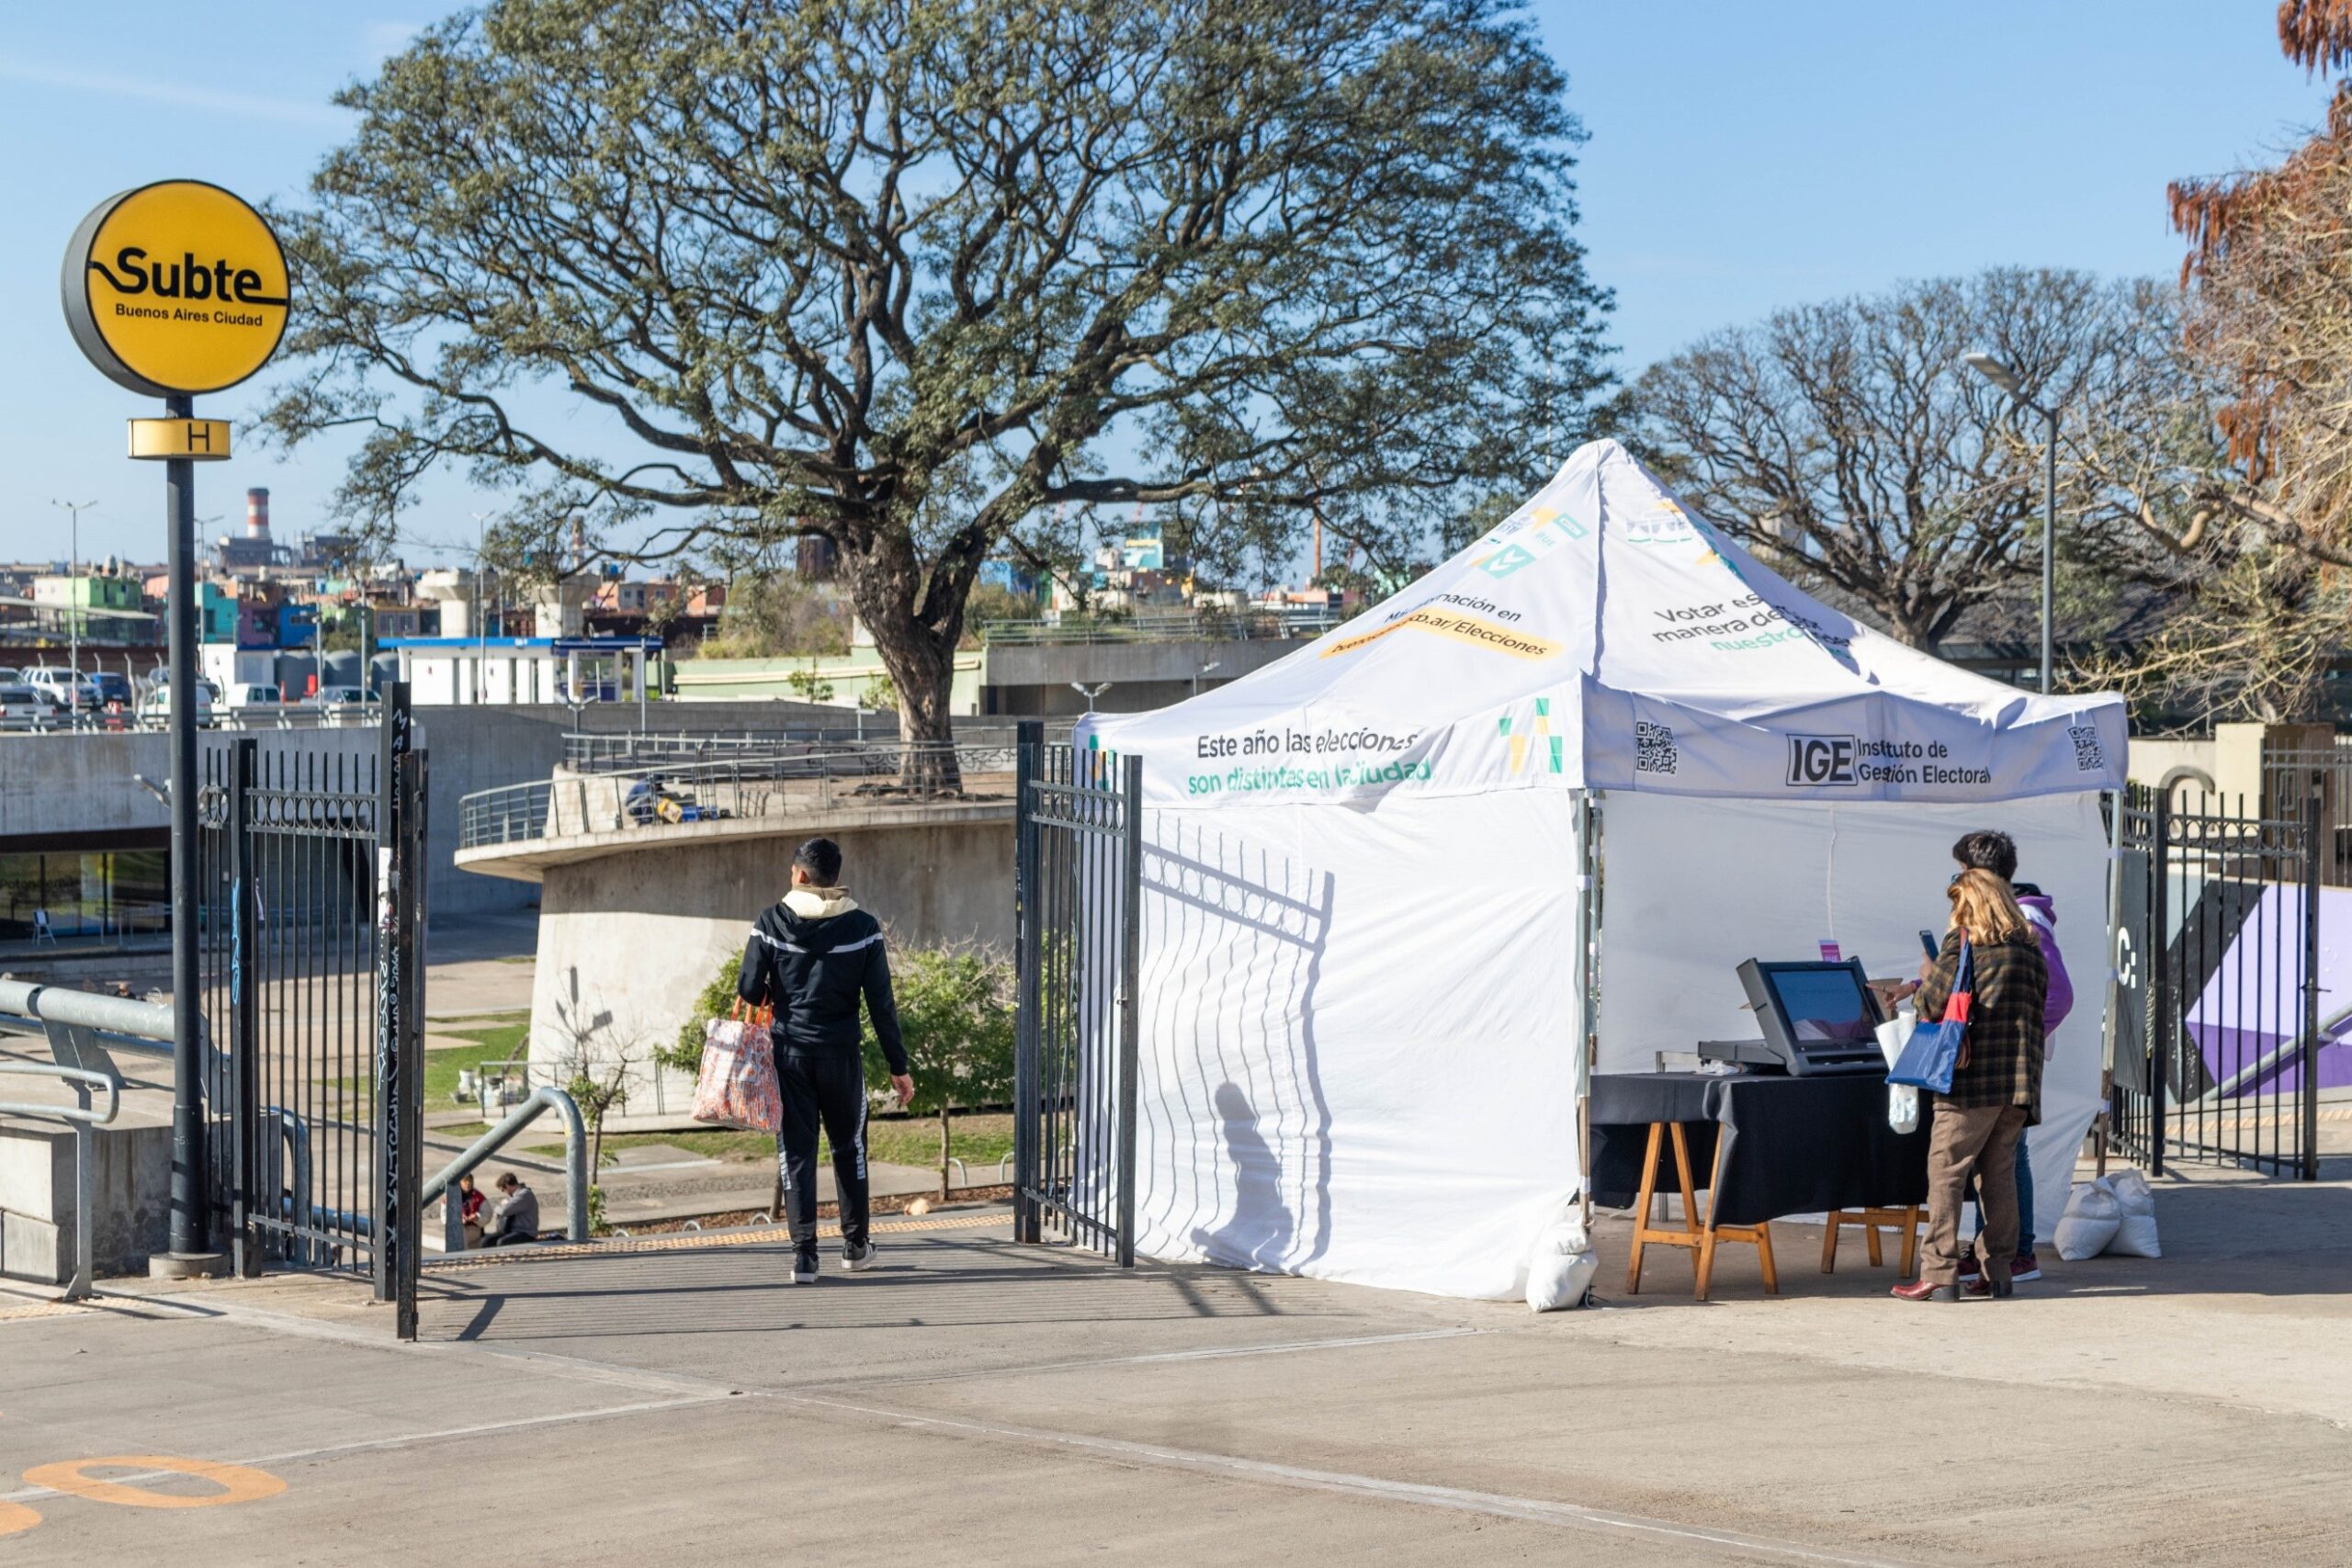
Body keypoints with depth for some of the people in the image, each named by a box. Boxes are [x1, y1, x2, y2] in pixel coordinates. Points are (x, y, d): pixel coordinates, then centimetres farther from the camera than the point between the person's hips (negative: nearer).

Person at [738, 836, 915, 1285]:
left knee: (796, 1151, 5)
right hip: (841, 1054, 1)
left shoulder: (772, 921, -5)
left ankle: (804, 1255, -1)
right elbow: (882, 1004, -4)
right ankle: (855, 1245, 25)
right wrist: (898, 1067, 2)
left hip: (789, 1052, -1)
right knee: (849, 1147, 17)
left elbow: (749, 988, -6)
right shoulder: (862, 927, -4)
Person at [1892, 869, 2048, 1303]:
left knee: (1946, 1172, -4)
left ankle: (1939, 1272, -9)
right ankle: (1998, 1271, 13)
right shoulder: (2032, 953, 15)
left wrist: (1926, 977, 14)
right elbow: (2038, 1013, 19)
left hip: (1971, 1078, -6)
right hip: (2021, 1080, 6)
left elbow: (1931, 1004, -7)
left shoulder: (1963, 944, -4)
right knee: (2001, 1174, 12)